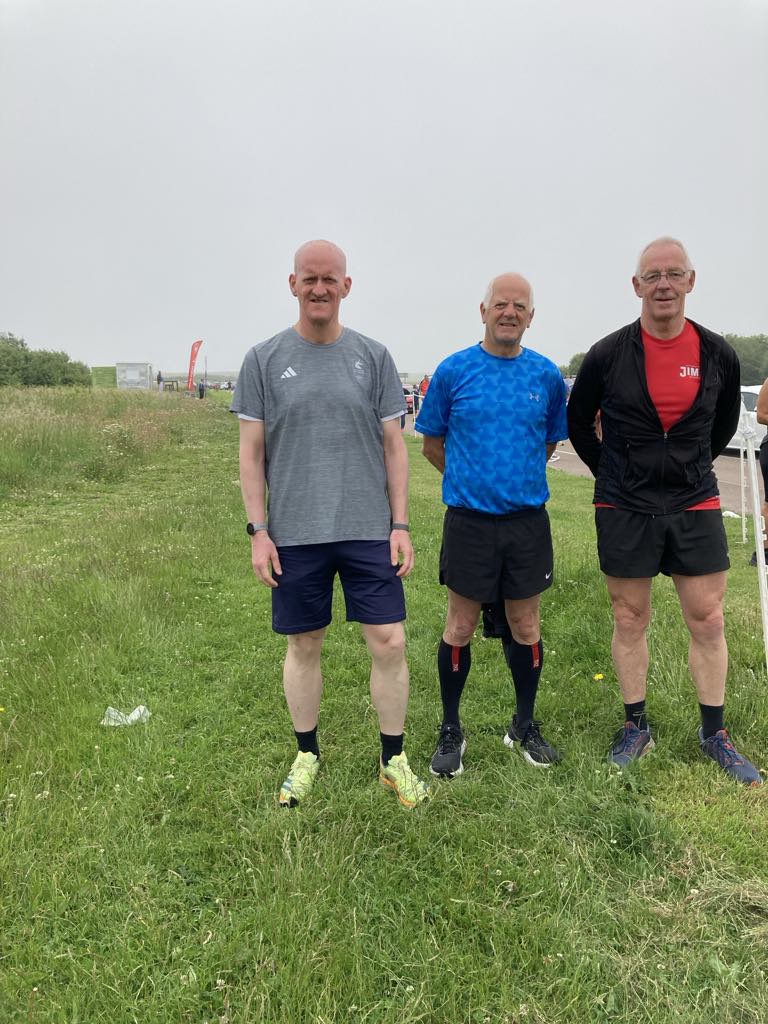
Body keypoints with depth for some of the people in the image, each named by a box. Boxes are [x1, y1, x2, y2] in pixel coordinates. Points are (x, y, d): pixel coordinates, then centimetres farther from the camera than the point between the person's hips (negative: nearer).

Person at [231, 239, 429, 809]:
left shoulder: (373, 357, 5)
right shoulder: (264, 360, 3)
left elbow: (394, 446, 6)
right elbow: (251, 451, 3)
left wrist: (401, 525, 0)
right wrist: (258, 531, -3)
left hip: (368, 530, 1)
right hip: (294, 534, 0)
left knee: (389, 642, 1)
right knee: (304, 645, 11)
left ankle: (394, 758, 20)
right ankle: (307, 755, 30)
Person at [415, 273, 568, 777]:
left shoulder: (547, 375, 3)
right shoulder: (453, 370, -3)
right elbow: (432, 441, 6)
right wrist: (471, 478, 9)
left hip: (528, 521, 2)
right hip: (469, 521, -2)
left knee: (525, 628, 11)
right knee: (460, 628, 6)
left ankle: (525, 725, 30)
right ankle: (451, 730, 24)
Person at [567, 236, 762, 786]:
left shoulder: (718, 355, -1)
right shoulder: (607, 355, -7)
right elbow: (578, 423, 7)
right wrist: (613, 473, 8)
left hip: (695, 507, 2)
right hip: (625, 511, -1)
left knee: (708, 622, 6)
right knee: (630, 621, 8)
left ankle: (715, 734, 23)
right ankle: (636, 727, 25)